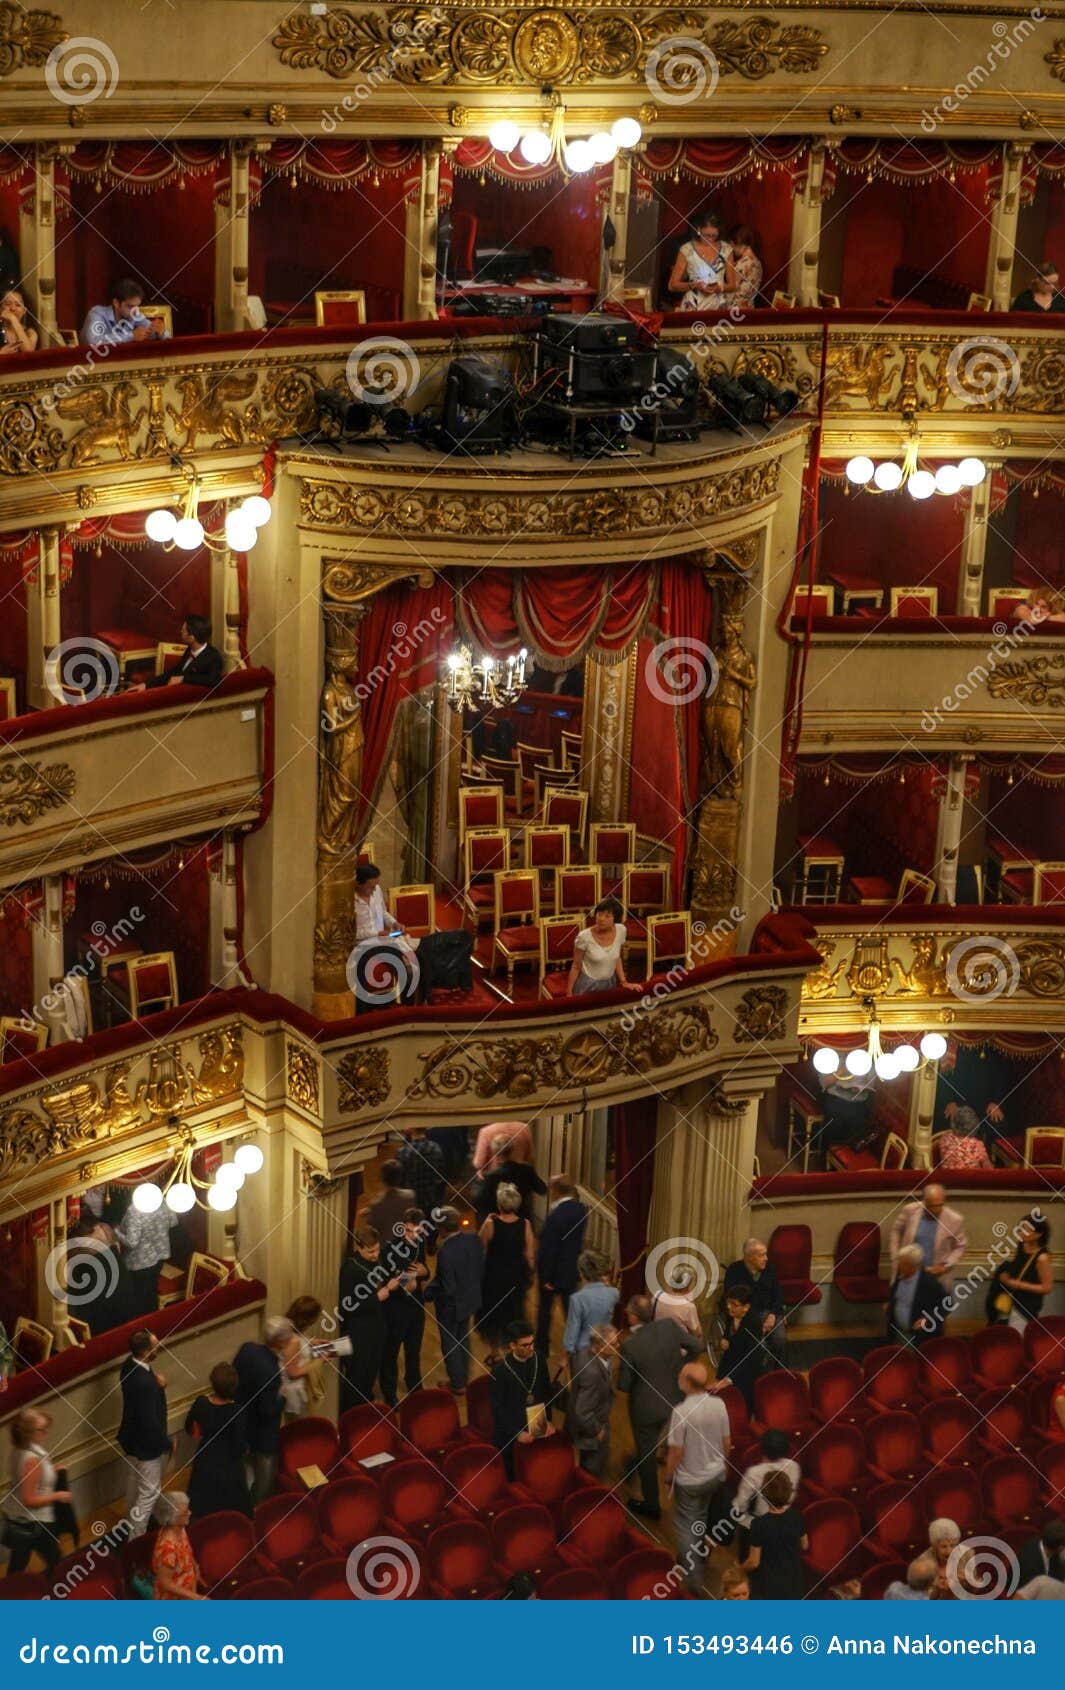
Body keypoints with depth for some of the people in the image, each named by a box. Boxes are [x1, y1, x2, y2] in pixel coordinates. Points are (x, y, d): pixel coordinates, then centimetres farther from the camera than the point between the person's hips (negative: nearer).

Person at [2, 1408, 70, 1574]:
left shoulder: (19, 1450, -3)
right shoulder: (32, 1459, -30)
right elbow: (29, 1500, -27)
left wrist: (51, 1471, 7)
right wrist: (57, 1496, -17)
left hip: (16, 1519, 8)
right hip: (35, 1523, -8)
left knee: (17, 1566, 21)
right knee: (55, 1562, 12)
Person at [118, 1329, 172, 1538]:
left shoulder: (130, 1364, -10)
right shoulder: (144, 1383, -38)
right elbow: (150, 1422, -30)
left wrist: (156, 1382, -12)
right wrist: (168, 1443, -14)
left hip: (131, 1437, 9)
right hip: (145, 1444, -9)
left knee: (136, 1479, 31)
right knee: (150, 1493, 8)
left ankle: (132, 1520, 52)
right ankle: (136, 1538, 19)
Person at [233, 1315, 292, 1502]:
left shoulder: (247, 1348, -14)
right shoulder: (270, 1372, -36)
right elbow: (269, 1411, -28)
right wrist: (283, 1397, -11)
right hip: (263, 1436, -8)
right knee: (264, 1485, 14)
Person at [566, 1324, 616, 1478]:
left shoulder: (589, 1353, -16)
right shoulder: (592, 1372, -42)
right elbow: (583, 1412, -34)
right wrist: (597, 1431, -19)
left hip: (594, 1417, 8)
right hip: (589, 1425, -8)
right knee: (595, 1471, 18)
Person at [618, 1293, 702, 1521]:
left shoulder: (630, 1346, -29)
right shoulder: (669, 1326, -17)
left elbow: (623, 1385, -20)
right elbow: (696, 1347, -4)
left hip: (646, 1406, -4)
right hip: (673, 1398, 4)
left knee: (646, 1455, 15)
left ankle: (651, 1505, 29)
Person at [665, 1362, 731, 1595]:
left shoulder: (681, 1412, -29)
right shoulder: (719, 1405, -13)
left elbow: (676, 1451, -21)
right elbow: (727, 1442, -1)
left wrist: (668, 1476, -3)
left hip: (689, 1480, -5)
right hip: (715, 1474, 5)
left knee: (686, 1525, 12)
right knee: (701, 1518, 28)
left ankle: (693, 1577, 16)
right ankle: (697, 1556, 47)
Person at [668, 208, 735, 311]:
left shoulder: (726, 249, 5)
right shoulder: (687, 250, -2)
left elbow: (732, 286, 11)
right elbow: (672, 285, 1)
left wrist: (719, 287, -9)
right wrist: (694, 285, -14)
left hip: (717, 307, 2)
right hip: (692, 308, -2)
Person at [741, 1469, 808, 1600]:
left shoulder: (759, 1524, -27)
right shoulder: (796, 1517, -13)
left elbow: (754, 1562, -19)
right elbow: (804, 1545, 4)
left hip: (768, 1585, -4)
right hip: (793, 1582, 4)